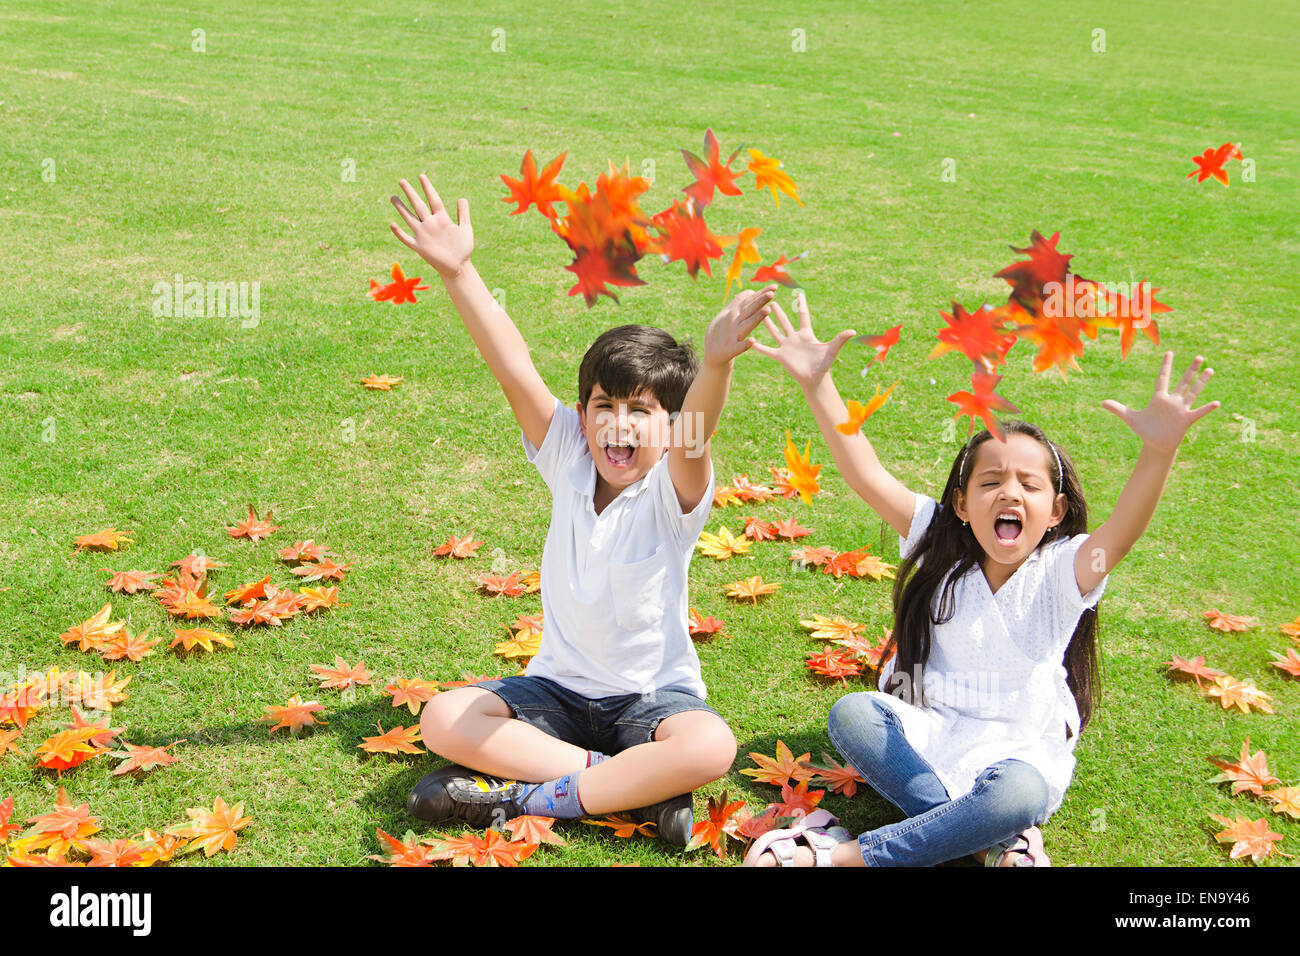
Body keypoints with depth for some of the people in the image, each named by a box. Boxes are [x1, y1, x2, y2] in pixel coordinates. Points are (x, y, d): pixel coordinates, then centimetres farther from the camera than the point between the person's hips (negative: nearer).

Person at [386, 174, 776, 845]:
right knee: (443, 719, -18)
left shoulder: (674, 491, -15)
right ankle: (631, 783, -18)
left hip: (653, 693, -3)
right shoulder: (568, 459, -5)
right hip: (559, 686, 4)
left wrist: (716, 363, -59)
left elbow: (692, 435, -38)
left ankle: (529, 799, -21)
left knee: (711, 746, -33)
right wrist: (458, 272, -22)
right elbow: (513, 367, -14)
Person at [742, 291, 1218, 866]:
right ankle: (994, 838, -27)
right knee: (852, 713, -23)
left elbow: (1121, 535, -30)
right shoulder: (941, 549, -1)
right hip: (929, 732, 3)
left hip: (1020, 749, -3)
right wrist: (818, 385, -20)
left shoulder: (1060, 572, -9)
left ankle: (840, 856, -28)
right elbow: (866, 475, -10)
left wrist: (1159, 451, -48)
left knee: (1019, 794, -36)